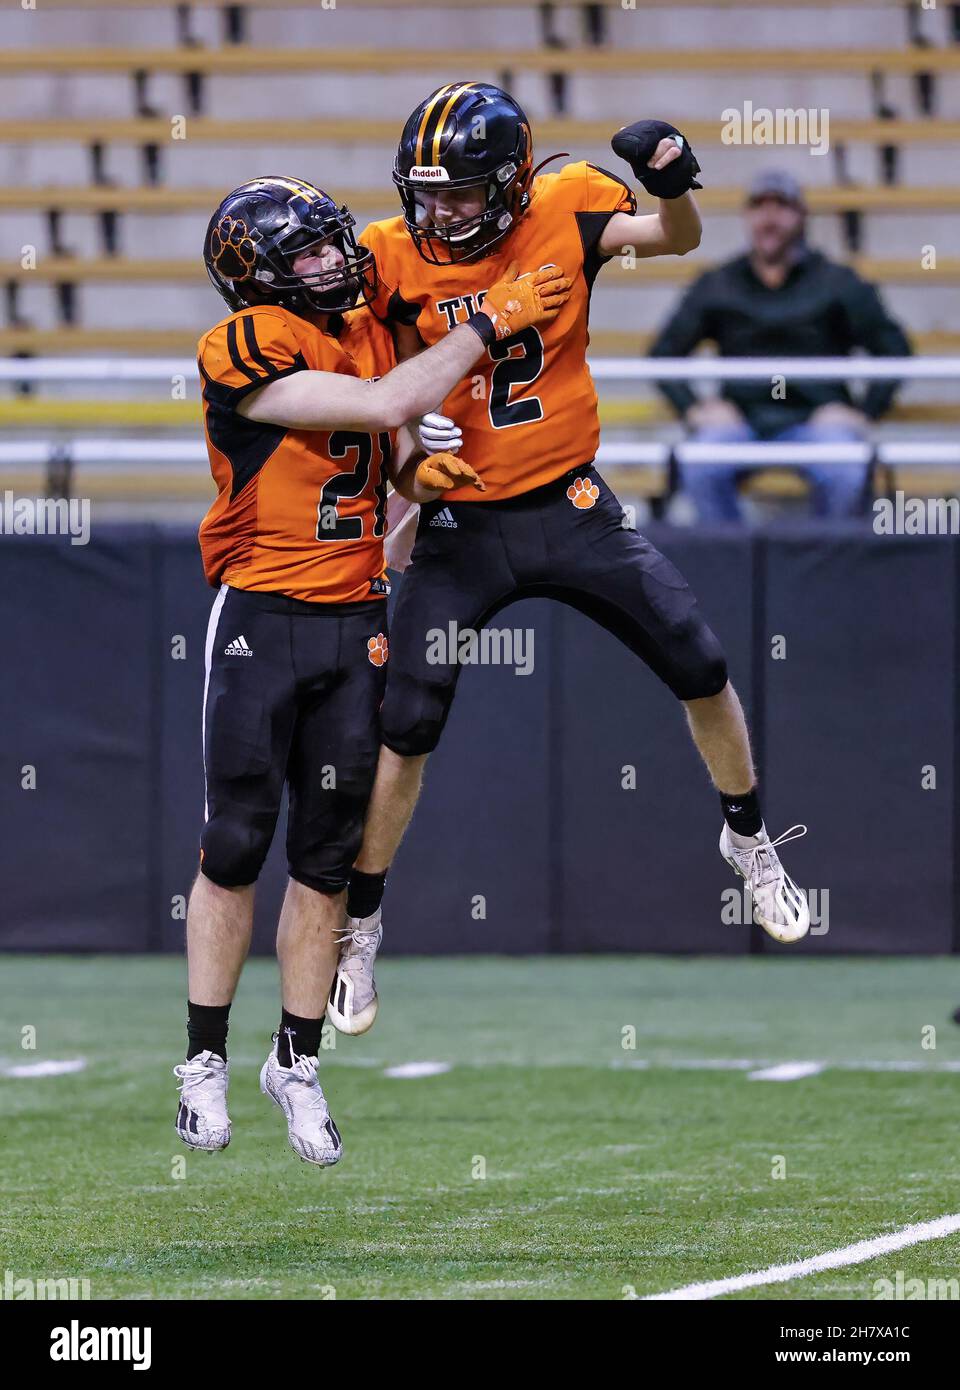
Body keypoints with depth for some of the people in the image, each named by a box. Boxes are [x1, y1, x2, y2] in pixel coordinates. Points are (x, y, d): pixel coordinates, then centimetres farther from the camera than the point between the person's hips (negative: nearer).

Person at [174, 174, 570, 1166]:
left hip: (356, 619, 6)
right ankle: (204, 1064, 7)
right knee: (235, 844, -3)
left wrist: (420, 472, -5)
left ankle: (297, 1065, 16)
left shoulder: (366, 332, 9)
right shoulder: (245, 352, -15)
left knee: (326, 856, 7)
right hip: (260, 620, -6)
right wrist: (490, 320, -14)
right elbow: (386, 405, -21)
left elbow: (393, 452, 20)